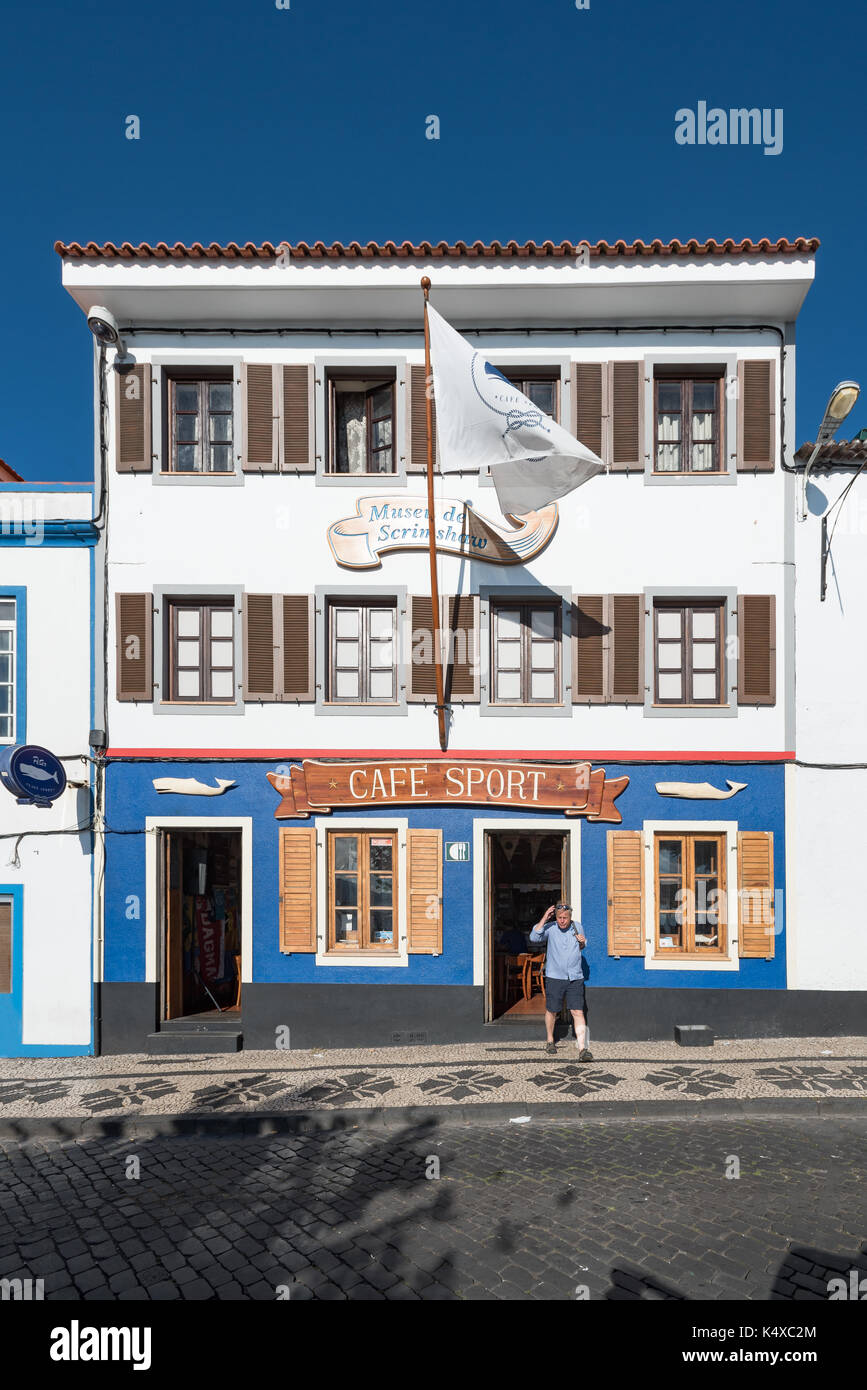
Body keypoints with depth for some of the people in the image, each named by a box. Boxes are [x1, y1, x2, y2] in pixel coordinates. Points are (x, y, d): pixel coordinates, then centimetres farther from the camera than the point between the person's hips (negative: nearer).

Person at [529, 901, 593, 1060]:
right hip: (554, 977, -1)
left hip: (575, 977, 1)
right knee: (551, 1011, 10)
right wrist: (544, 918, -23)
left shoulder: (577, 927, 6)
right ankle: (550, 1041, 32)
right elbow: (534, 937, -20)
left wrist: (582, 942, -2)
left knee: (578, 1012, -7)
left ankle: (582, 1049, -8)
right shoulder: (550, 928, -4)